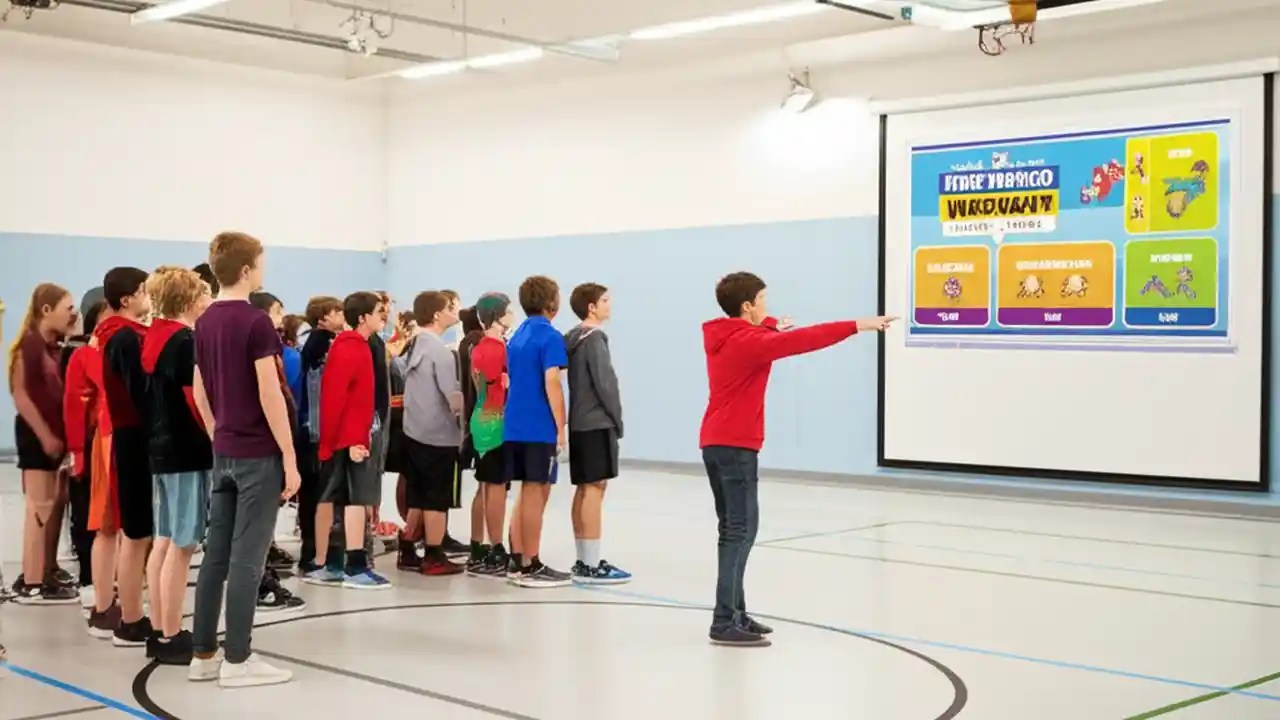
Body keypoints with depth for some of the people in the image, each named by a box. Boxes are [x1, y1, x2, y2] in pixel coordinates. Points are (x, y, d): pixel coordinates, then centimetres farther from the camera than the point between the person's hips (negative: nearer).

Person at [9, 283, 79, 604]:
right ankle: (33, 585, -5)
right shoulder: (30, 343, -10)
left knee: (54, 505, 11)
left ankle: (41, 576, 18)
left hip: (54, 434, 9)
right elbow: (21, 395, -16)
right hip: (36, 434, -9)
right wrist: (44, 435, -18)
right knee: (40, 507, -8)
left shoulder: (53, 346, 14)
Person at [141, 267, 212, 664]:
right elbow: (197, 399, -18)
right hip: (187, 451, -9)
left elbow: (158, 395, 15)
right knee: (181, 546, -4)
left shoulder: (152, 338, 12)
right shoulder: (185, 340, -14)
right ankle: (171, 638, 0)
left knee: (163, 542, 12)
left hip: (161, 448, 9)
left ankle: (160, 633, 18)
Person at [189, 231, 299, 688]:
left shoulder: (204, 323, 9)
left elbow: (200, 393, 13)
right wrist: (290, 457, -13)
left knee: (216, 555, 11)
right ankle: (237, 660, 2)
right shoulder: (256, 322, -14)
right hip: (259, 454, -7)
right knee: (245, 558, -3)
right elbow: (270, 396, -17)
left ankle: (204, 654, 16)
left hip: (224, 453, 8)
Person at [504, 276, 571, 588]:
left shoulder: (518, 336, 14)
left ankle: (525, 562, 17)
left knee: (529, 493, 13)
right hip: (540, 428, -8)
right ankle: (531, 567, 0)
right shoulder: (550, 336, -11)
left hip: (515, 426, 8)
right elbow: (551, 383, -17)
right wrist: (561, 427, -13)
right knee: (536, 493, -3)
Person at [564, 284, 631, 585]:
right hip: (597, 423, -9)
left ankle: (584, 561, 14)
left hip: (580, 423, 9)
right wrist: (617, 419, -5)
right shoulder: (594, 339, -12)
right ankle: (592, 565, -8)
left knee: (583, 489, 10)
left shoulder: (573, 339, 13)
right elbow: (604, 384, -16)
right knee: (595, 488, -8)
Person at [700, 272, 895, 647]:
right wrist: (857, 325, -20)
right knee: (742, 530, -9)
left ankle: (733, 613, 17)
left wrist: (770, 326, 40)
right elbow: (802, 340, -22)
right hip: (736, 446, -10)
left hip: (715, 443, 10)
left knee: (732, 529, 13)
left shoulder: (722, 336, 11)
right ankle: (725, 623, -12)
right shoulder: (749, 341, -15)